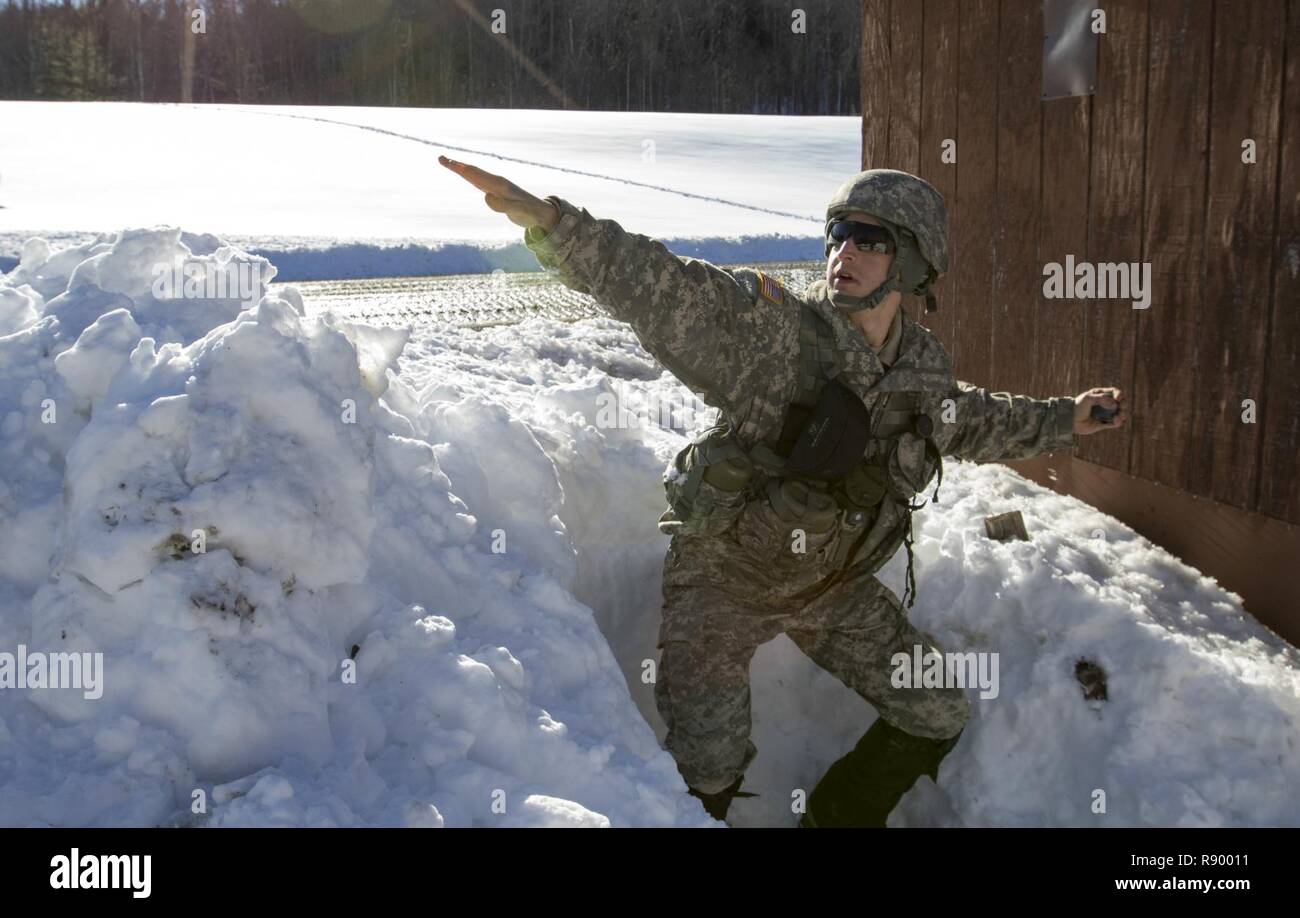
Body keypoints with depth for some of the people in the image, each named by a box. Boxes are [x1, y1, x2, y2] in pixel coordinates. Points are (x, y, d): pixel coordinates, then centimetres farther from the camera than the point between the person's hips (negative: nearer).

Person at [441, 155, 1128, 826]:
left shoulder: (923, 365, -5)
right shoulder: (766, 332, -25)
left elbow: (973, 421, 18)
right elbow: (655, 286, -37)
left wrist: (1062, 421, 21)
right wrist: (546, 221, -49)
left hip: (834, 587, 6)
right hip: (725, 578, -5)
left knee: (939, 718, 12)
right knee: (708, 770, -14)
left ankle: (838, 817, 35)